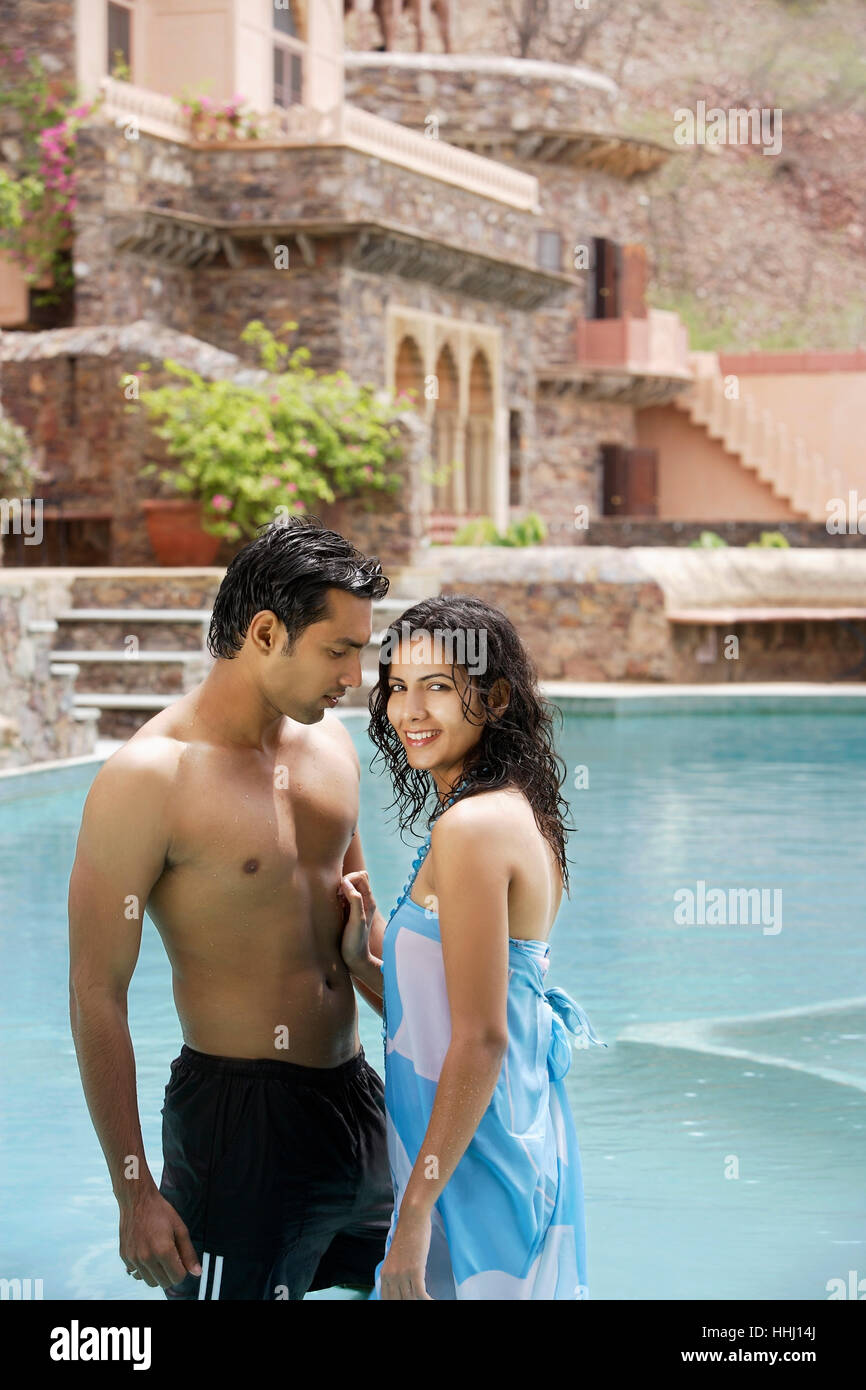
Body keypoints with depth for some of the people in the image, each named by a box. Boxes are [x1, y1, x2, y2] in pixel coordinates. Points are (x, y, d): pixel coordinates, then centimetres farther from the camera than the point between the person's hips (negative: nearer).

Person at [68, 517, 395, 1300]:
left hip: (352, 1092, 7)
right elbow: (97, 993, -14)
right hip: (240, 1115, -7)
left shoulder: (330, 743, 7)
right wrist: (134, 1191, -15)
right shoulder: (150, 778, -16)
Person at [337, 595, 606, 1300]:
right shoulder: (522, 815, 11)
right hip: (531, 1138, 10)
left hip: (475, 1164, -10)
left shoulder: (473, 827, -18)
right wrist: (367, 956, 3)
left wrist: (416, 1213, -19)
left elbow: (481, 1040, -21)